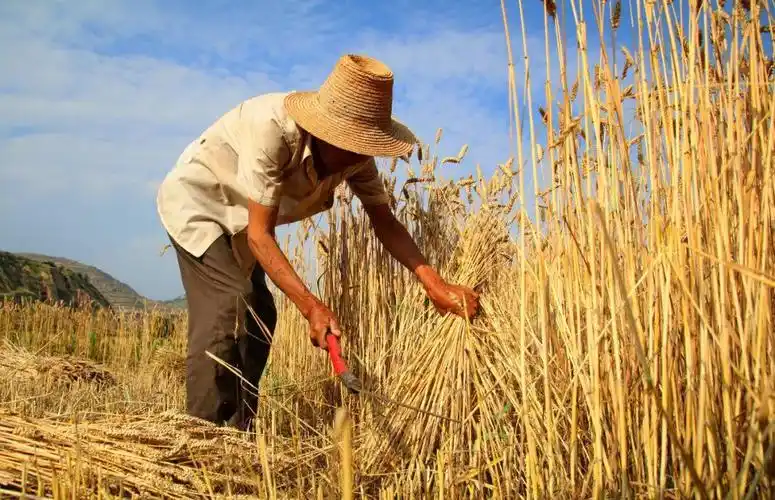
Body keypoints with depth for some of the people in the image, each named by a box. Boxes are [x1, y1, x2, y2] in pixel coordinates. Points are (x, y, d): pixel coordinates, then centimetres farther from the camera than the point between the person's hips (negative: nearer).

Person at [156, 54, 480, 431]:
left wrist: (432, 282, -27)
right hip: (195, 200, -7)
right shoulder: (272, 130, -38)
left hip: (235, 222, 8)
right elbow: (260, 234, -35)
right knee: (229, 304, -24)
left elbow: (384, 221, -14)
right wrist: (310, 305, -44)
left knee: (258, 316, 8)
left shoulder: (354, 151, -17)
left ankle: (236, 434, 21)